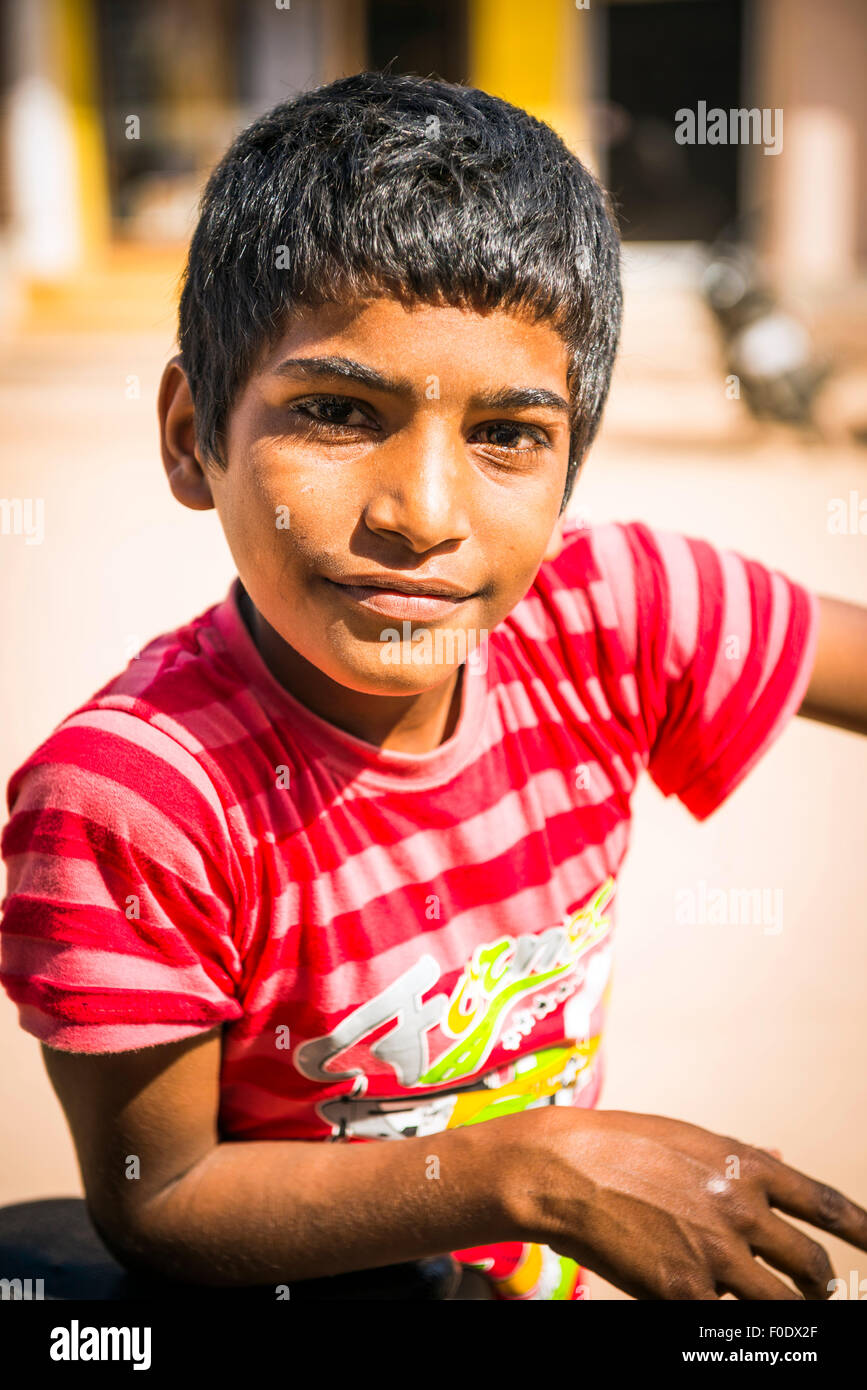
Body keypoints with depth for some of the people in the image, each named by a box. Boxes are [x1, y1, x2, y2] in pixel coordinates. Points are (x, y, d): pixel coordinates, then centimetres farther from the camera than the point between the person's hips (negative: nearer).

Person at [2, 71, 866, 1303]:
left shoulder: (612, 613, -14)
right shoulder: (128, 798, -26)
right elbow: (154, 1203, -17)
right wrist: (533, 1172, -24)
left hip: (561, 1252, 4)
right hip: (293, 1293, -3)